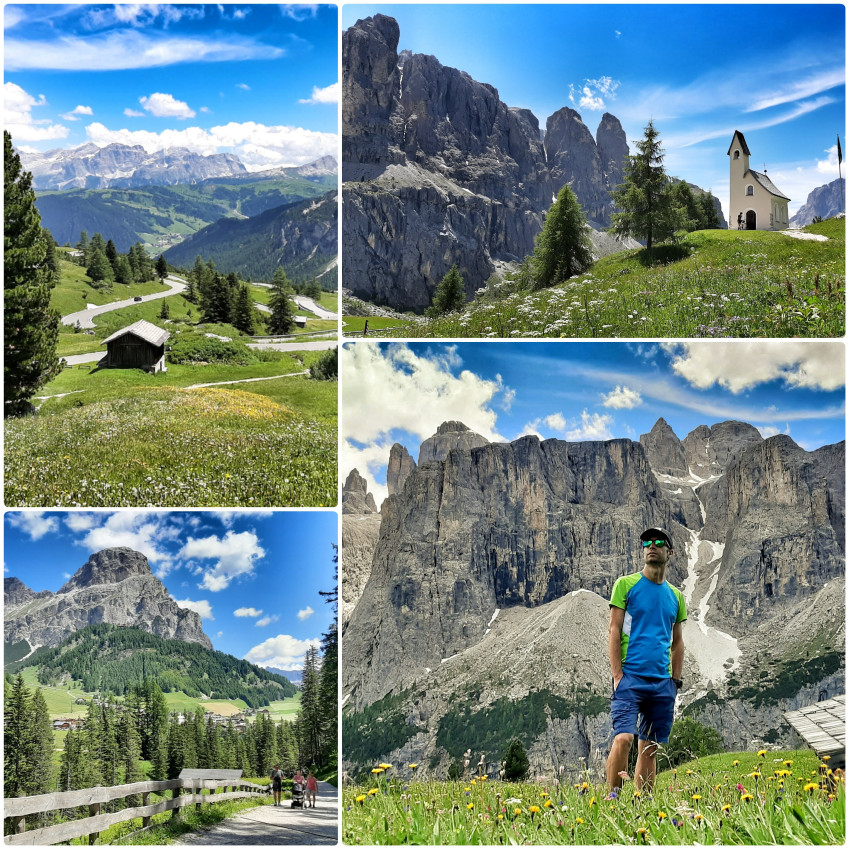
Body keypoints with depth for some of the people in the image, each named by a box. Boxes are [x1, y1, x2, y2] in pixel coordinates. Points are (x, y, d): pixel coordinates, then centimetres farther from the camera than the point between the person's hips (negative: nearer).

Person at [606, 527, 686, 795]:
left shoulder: (675, 596, 16)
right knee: (623, 738, -18)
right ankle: (613, 797, -8)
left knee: (650, 748, 6)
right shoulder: (626, 584, 3)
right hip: (630, 676, -4)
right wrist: (617, 673, -10)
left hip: (662, 682, 4)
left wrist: (675, 679, 10)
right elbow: (614, 630, -2)